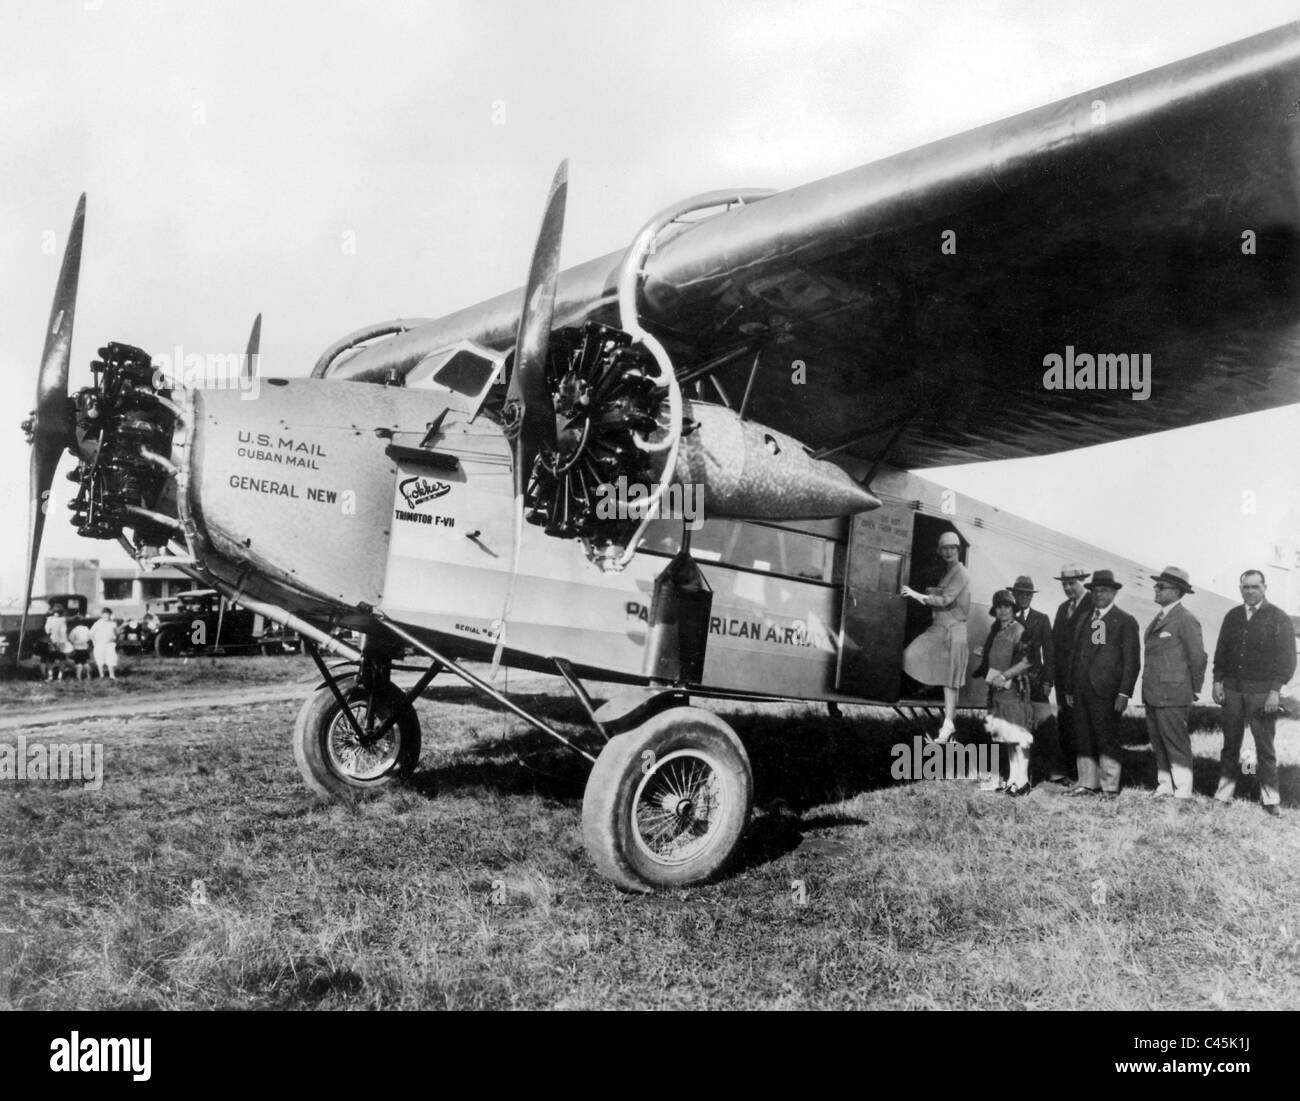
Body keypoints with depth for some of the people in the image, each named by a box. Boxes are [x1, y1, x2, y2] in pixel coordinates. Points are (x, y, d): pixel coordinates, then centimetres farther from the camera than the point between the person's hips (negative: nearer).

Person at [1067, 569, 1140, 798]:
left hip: (1106, 691, -6)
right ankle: (1087, 783, 15)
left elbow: (1132, 660, -4)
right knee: (1083, 739, 7)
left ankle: (1109, 786, 4)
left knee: (1107, 739, -2)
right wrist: (1071, 689, 14)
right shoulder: (1085, 621, 19)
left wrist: (1124, 693, -12)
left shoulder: (1125, 621, 1)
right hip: (1082, 691, 6)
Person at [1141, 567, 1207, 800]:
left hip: (1172, 694, -9)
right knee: (1158, 742, 12)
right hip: (1153, 693, 9)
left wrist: (1195, 690, -2)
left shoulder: (1186, 620, -12)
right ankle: (1164, 787, 20)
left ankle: (1183, 792, 5)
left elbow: (1198, 657, -10)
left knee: (1176, 743, -2)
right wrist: (1148, 689, 15)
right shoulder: (1160, 619, 15)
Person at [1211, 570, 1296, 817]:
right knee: (1230, 744, 8)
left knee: (1265, 748, 2)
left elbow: (1287, 659, -5)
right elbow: (1221, 651, 14)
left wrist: (1276, 690, -12)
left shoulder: (1279, 618, -2)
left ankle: (1270, 799, 8)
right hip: (1232, 689, 3)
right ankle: (1223, 794, 13)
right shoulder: (1232, 617, 10)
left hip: (1262, 691, -3)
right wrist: (1217, 682, 6)